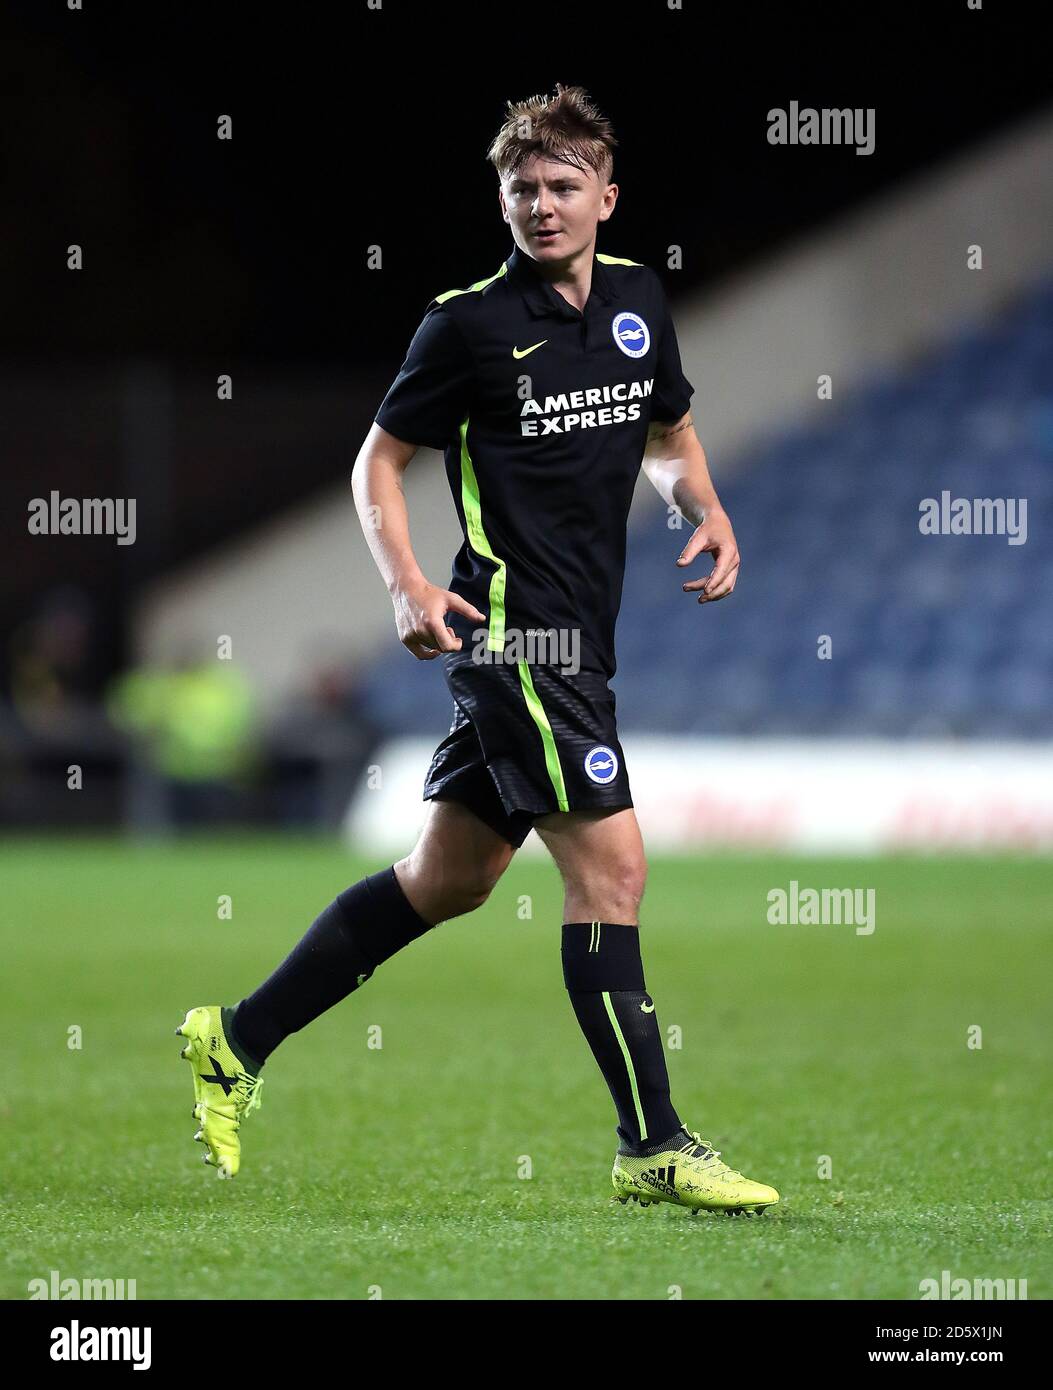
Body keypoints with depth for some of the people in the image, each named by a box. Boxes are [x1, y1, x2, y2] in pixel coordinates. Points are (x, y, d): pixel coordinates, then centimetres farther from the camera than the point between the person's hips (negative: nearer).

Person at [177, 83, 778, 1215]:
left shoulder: (639, 299, 9)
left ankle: (238, 1040, 26)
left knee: (448, 878, 15)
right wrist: (407, 586, -16)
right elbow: (379, 459, -1)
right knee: (610, 866, -11)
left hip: (577, 635, 8)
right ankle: (652, 1146, -5)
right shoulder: (472, 322, -9)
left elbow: (670, 436, 24)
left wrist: (706, 513, 4)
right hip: (515, 627, -8)